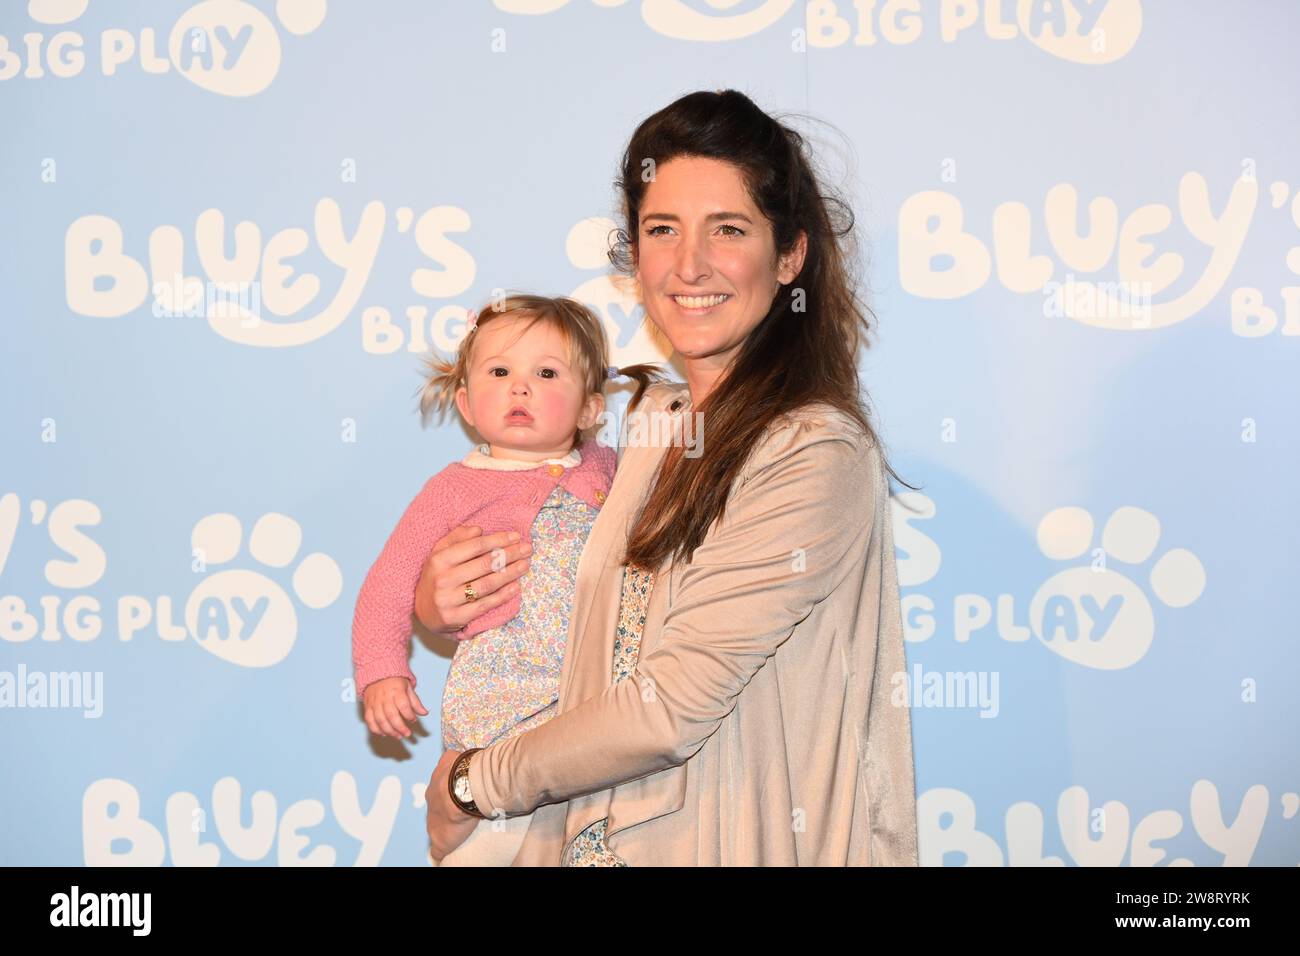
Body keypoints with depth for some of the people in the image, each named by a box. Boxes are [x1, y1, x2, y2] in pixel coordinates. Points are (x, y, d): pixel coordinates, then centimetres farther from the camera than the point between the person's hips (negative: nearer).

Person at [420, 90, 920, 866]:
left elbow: (672, 709, -21)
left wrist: (471, 783, -9)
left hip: (732, 845, -6)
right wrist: (443, 604, -3)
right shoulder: (658, 423, 3)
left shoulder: (817, 455, -20)